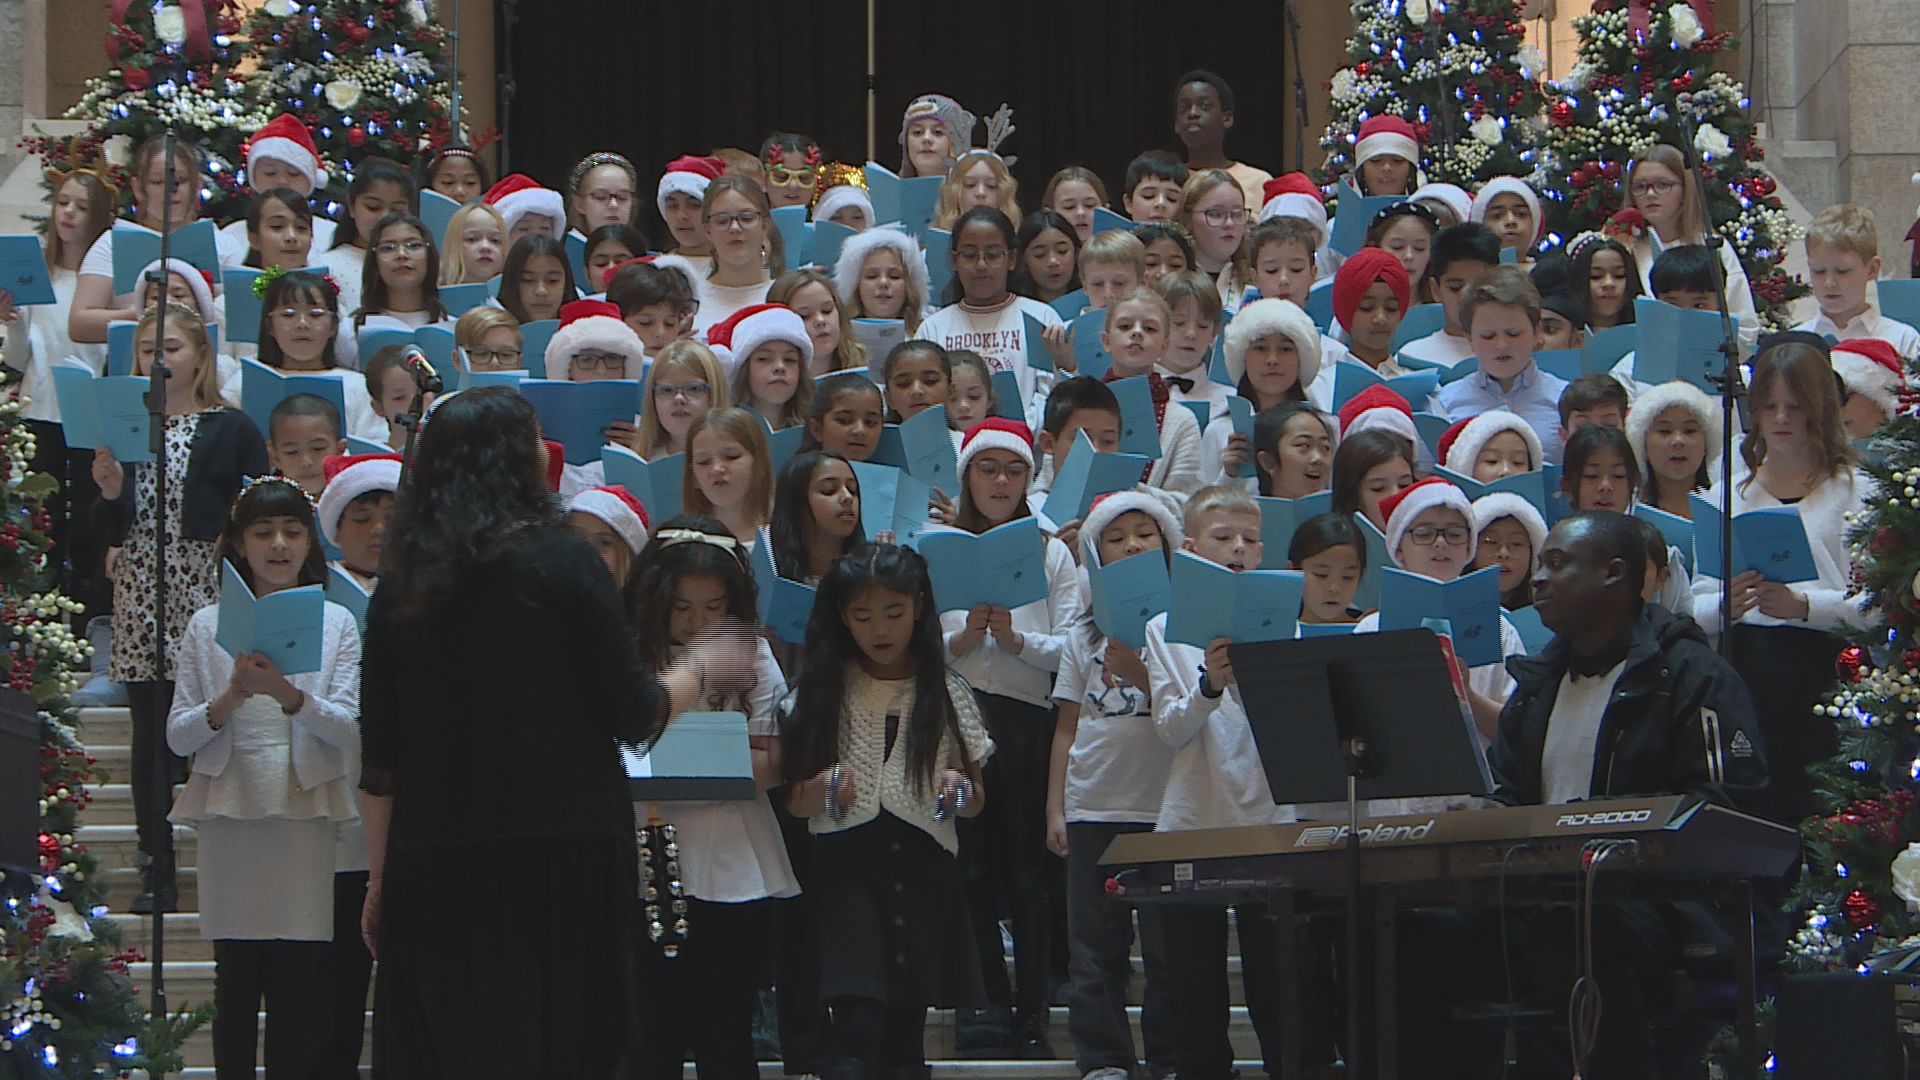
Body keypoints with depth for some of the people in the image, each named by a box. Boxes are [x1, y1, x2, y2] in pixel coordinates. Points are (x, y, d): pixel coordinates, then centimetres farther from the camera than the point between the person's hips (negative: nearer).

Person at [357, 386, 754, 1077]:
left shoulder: (402, 585, 6)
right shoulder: (562, 564, -5)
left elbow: (379, 760, 7)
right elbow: (633, 715, -4)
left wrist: (380, 880, 14)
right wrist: (698, 675, 16)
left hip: (432, 862, 3)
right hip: (564, 856, -3)